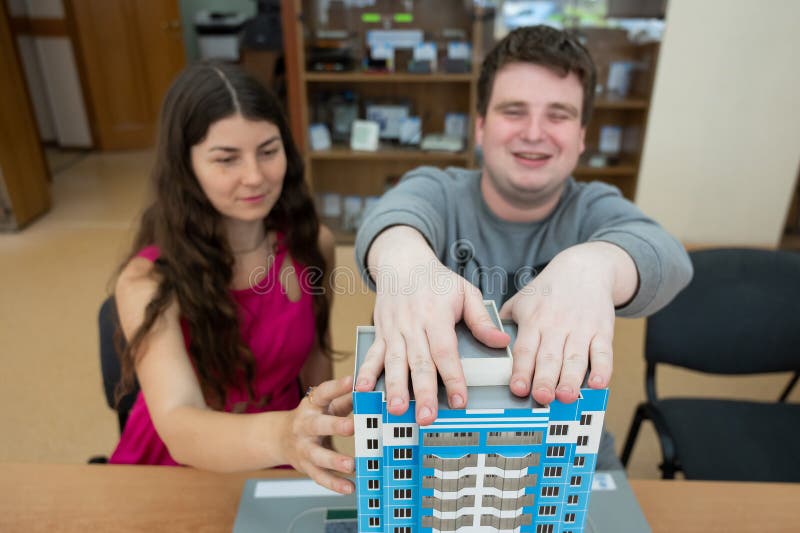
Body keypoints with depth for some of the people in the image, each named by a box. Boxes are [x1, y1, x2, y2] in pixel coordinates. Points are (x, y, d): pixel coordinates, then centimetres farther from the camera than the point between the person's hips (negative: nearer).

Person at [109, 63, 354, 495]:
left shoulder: (312, 243, -11)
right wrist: (281, 436, -51)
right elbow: (178, 428, -33)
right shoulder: (149, 281, -20)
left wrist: (321, 447, 8)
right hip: (180, 472, -1)